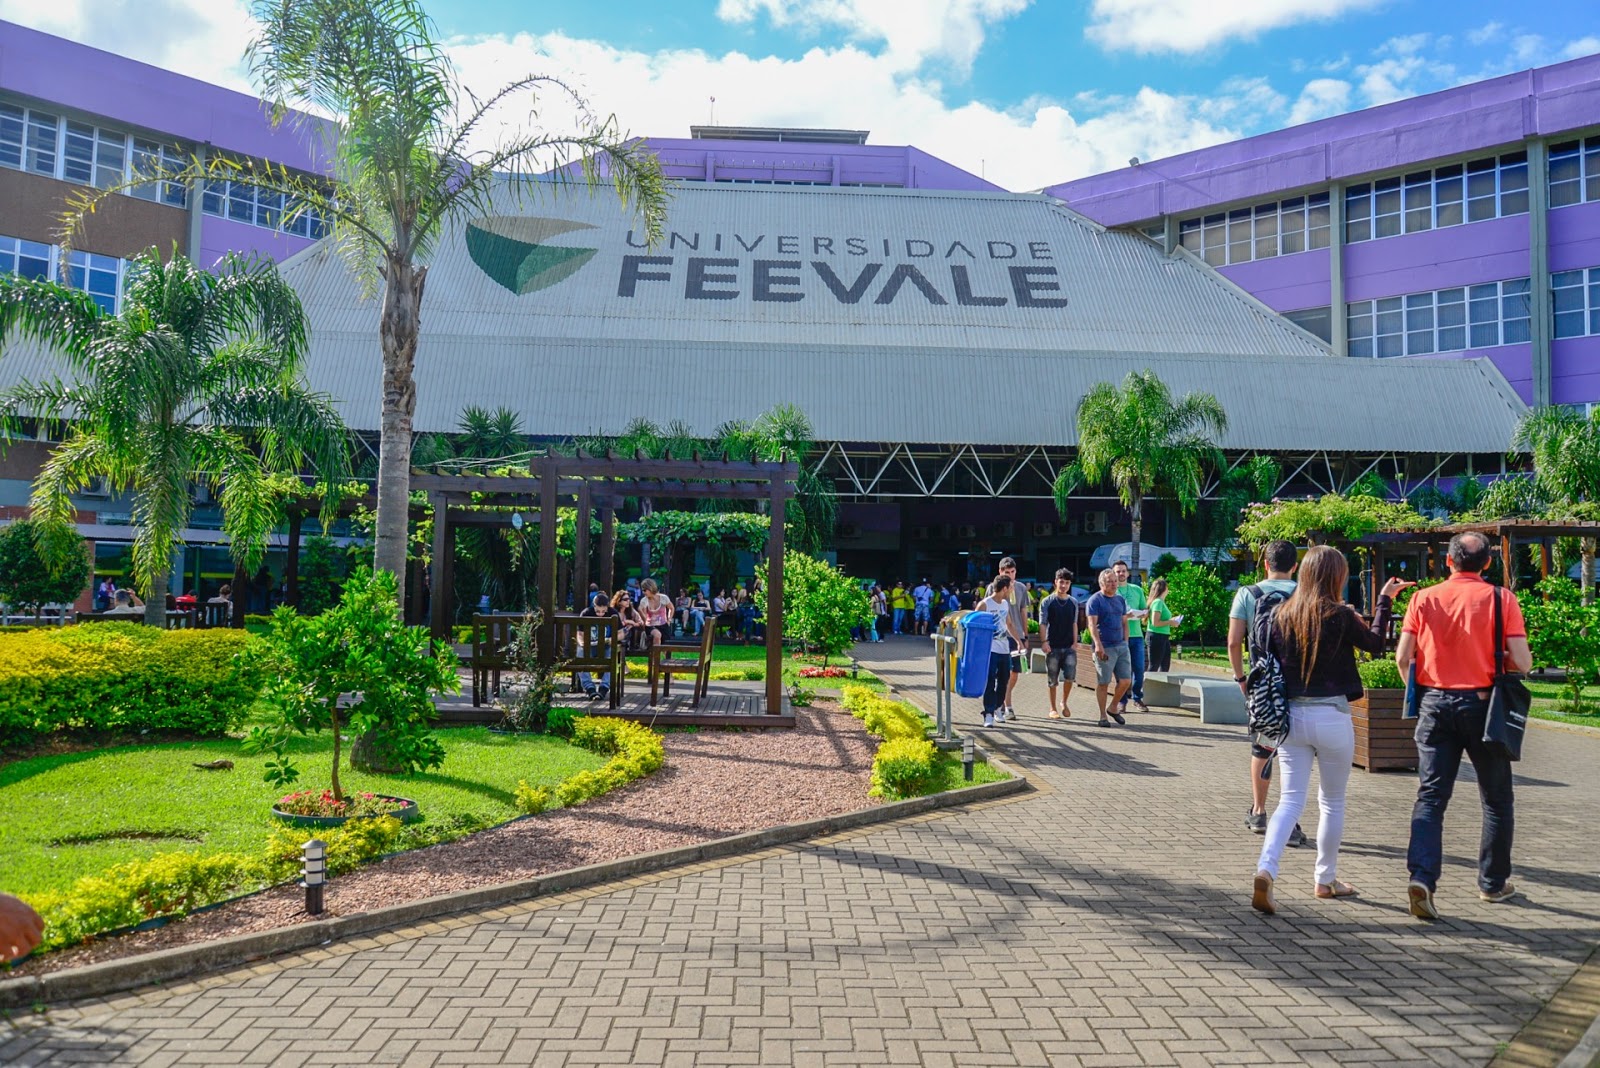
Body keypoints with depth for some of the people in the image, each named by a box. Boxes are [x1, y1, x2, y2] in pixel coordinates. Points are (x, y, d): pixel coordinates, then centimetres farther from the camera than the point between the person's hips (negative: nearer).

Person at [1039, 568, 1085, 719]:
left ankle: (1064, 703, 14)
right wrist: (1044, 642, -13)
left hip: (1069, 647, 2)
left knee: (1069, 676, -10)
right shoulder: (1047, 602, 0)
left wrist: (1075, 642, 0)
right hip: (1053, 647, -2)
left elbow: (1075, 624, 11)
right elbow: (1042, 624, -3)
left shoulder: (1074, 602, 9)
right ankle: (1053, 709, 16)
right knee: (1052, 680, 4)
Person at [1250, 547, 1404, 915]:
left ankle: (1265, 870, -15)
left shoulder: (1282, 615, 1)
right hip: (1332, 717, -3)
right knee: (1332, 802, 14)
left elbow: (1270, 664, 5)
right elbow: (1375, 644, 8)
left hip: (1291, 715, 3)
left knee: (1291, 799, 5)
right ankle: (1326, 880, 26)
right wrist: (1384, 602, 17)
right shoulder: (1341, 616, -10)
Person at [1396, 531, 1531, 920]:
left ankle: (1421, 876, -16)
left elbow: (1402, 657, -5)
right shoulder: (1501, 598, -4)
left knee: (1430, 796, 1)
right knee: (1496, 800, 16)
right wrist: (1497, 665, 12)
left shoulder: (1423, 599, 0)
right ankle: (1493, 883, 27)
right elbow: (1522, 662, -10)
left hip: (1435, 703, 1)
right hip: (1481, 704, -1)